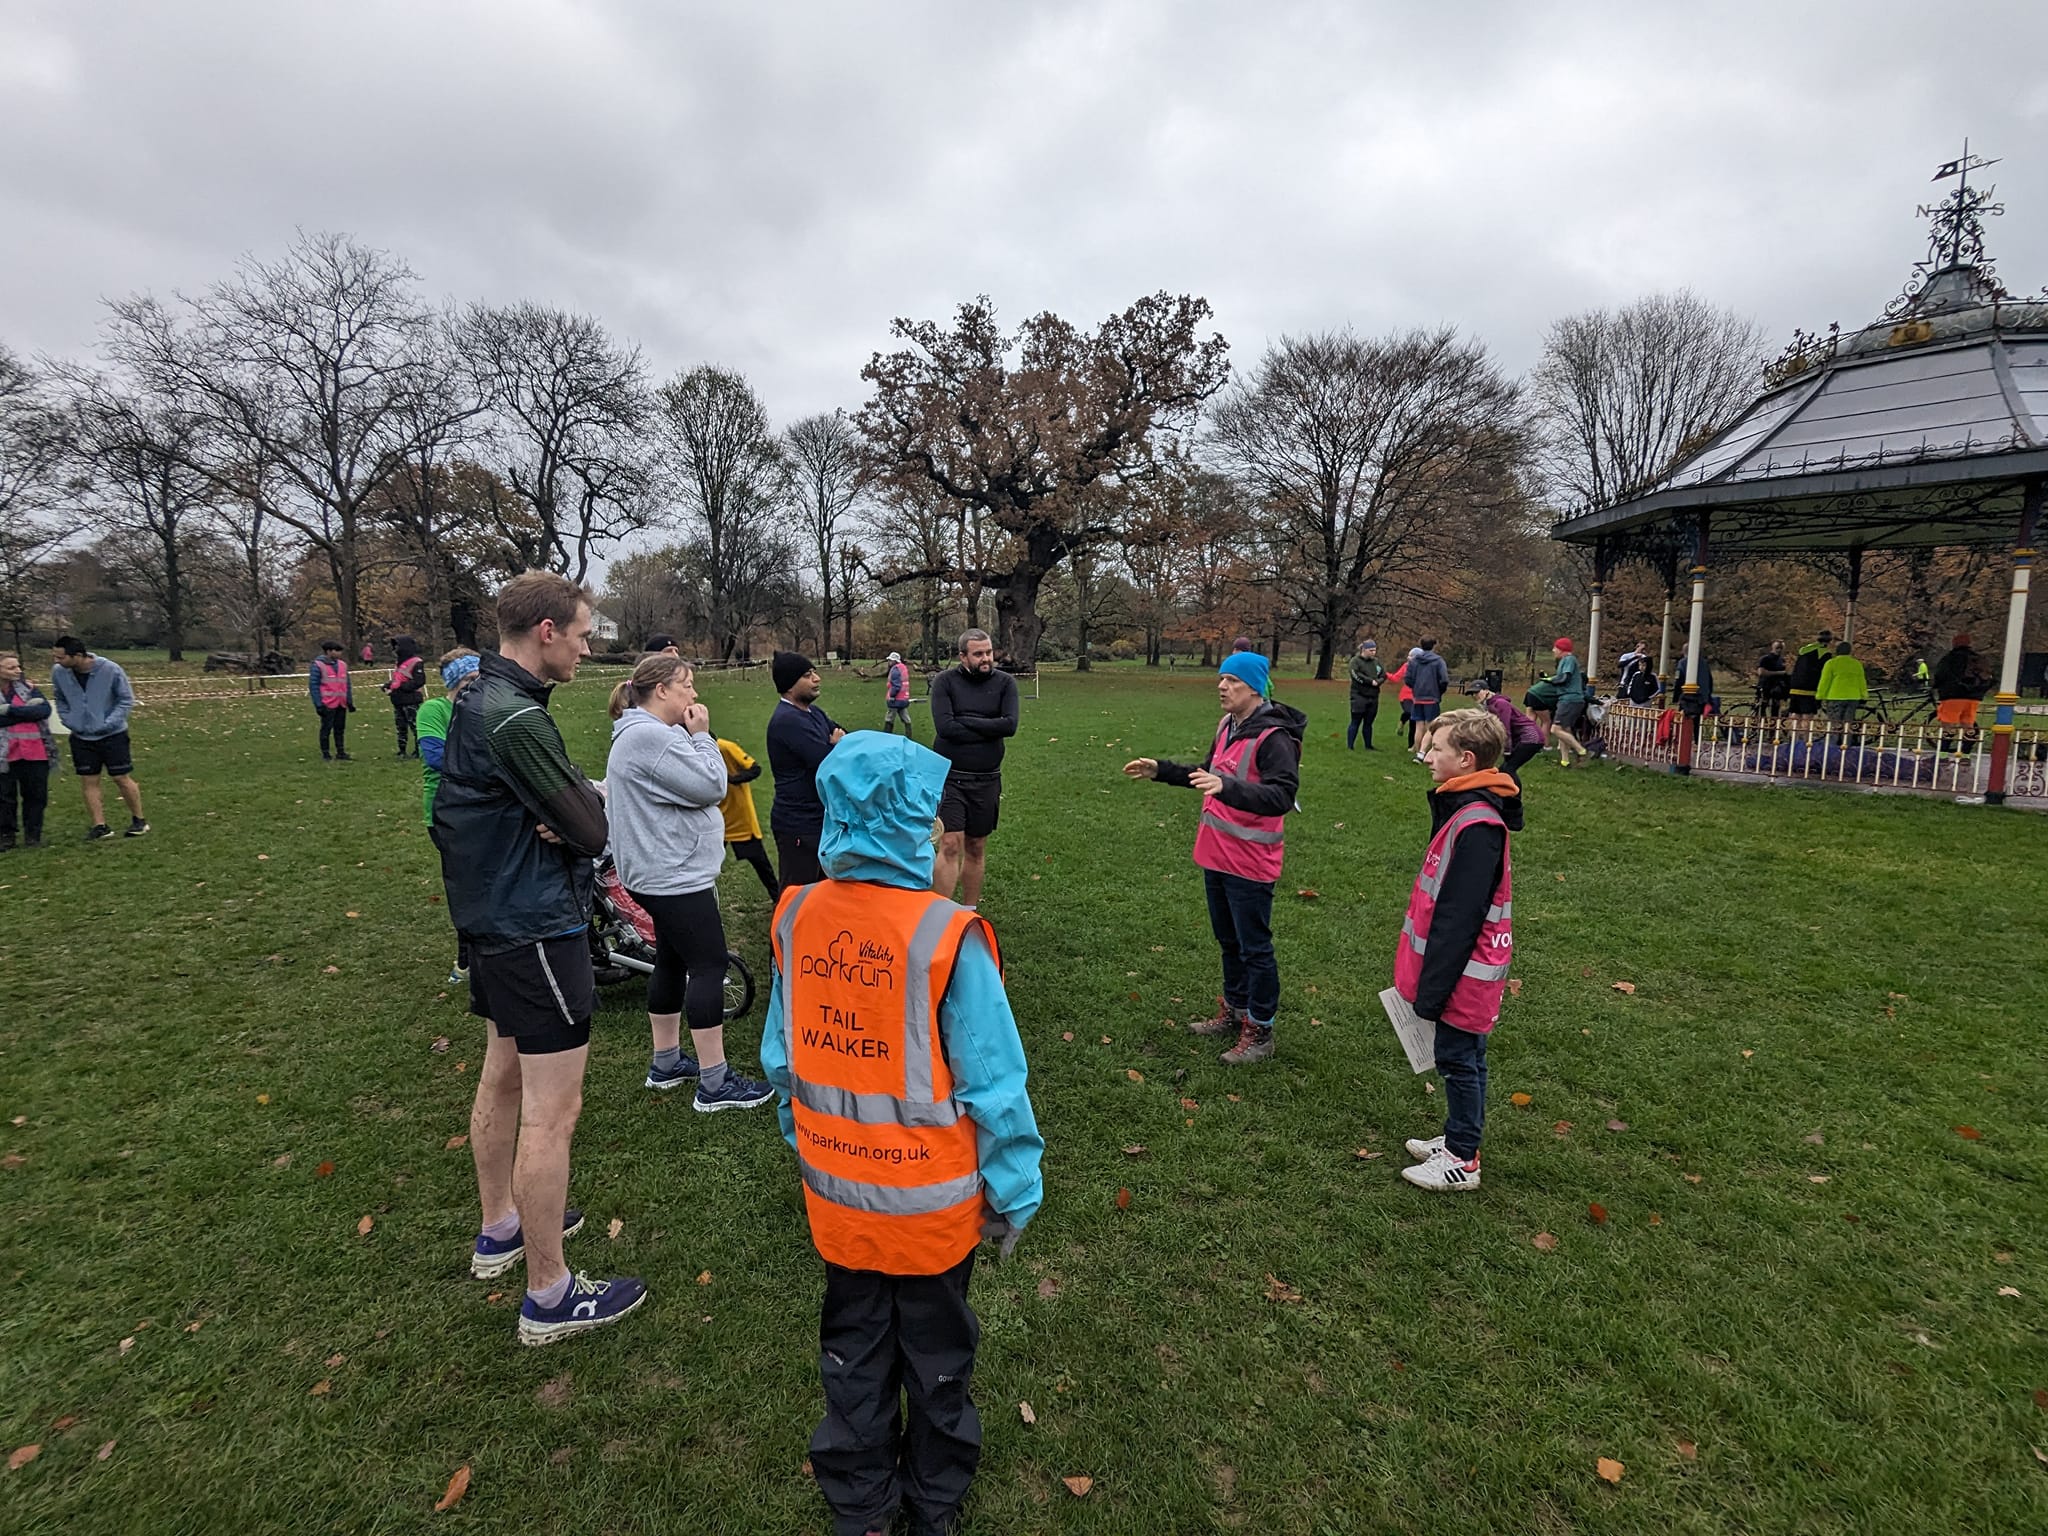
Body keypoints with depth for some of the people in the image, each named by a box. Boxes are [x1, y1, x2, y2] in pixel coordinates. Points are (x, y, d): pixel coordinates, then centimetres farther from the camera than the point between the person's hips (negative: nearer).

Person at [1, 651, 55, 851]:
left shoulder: (28, 688, 7)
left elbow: (45, 710, -8)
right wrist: (28, 711, -13)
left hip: (35, 752, 2)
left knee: (36, 795, 8)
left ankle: (32, 836, 20)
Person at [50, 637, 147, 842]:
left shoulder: (110, 669, -17)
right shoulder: (59, 673, -6)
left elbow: (126, 699, -7)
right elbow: (60, 700, 12)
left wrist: (108, 723, -14)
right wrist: (68, 721, -3)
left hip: (113, 735, -3)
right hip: (81, 738, 3)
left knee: (122, 779, 3)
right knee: (88, 782, 4)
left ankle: (139, 821, 17)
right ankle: (100, 826, 11)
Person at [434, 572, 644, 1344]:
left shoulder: (476, 701, 8)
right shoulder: (516, 718, -24)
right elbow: (591, 829, -21)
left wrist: (561, 811, -12)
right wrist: (590, 800, 0)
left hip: (492, 919, 11)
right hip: (537, 931, -11)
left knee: (503, 1077, 23)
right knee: (551, 1113, -1)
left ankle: (500, 1230, 42)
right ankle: (549, 1297, 12)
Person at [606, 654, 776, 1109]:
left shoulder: (640, 734, 15)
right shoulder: (653, 737, -21)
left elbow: (688, 786, 16)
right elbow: (711, 786, -22)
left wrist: (693, 737, 6)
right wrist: (702, 735, -12)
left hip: (663, 874, 11)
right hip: (677, 877, -11)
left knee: (672, 963, 18)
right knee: (709, 967, -6)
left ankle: (666, 1064, 30)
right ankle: (715, 1084, 0)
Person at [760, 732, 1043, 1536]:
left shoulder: (797, 918, -11)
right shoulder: (947, 935, -26)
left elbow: (781, 1057, 1)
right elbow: (993, 1082, -19)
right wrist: (1014, 1190, -5)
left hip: (834, 1189, 4)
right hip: (930, 1195, -3)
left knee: (854, 1347, 25)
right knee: (935, 1349, 22)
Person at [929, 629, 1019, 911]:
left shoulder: (1005, 683, 1)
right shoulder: (945, 681, -4)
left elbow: (1010, 725, -13)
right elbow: (944, 726, -17)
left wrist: (965, 721, -13)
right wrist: (988, 731, -12)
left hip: (987, 779, 3)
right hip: (950, 776, -2)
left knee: (976, 848, 12)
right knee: (950, 846, -9)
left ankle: (969, 911, 26)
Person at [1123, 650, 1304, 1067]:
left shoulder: (1273, 736, -20)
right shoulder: (1227, 725, 7)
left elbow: (1282, 795, -31)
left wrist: (1227, 788, -44)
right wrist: (1161, 770, 15)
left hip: (1249, 862, -9)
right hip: (1216, 855, 9)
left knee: (1253, 947, 5)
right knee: (1228, 940, 21)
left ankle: (1259, 1031, 20)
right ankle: (1234, 1011, 39)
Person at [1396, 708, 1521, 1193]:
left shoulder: (1476, 825, -26)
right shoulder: (1466, 808, 6)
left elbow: (1458, 919, -25)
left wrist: (1432, 989, -20)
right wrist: (1430, 980, 20)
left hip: (1465, 973, -9)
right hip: (1467, 970, 9)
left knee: (1458, 1059, 5)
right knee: (1461, 1059, 20)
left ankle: (1461, 1161, 21)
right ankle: (1457, 1139, 35)